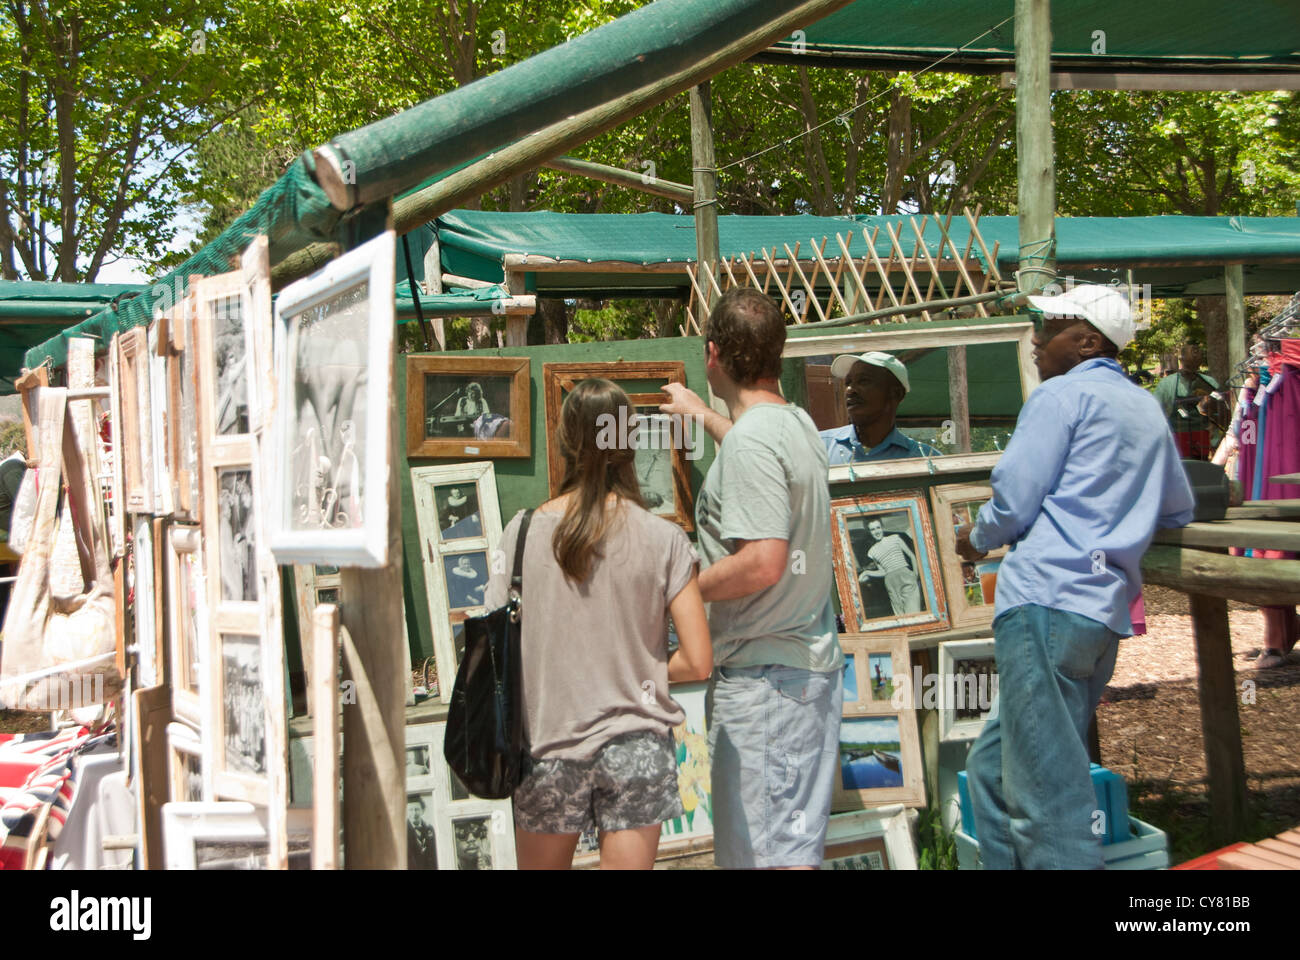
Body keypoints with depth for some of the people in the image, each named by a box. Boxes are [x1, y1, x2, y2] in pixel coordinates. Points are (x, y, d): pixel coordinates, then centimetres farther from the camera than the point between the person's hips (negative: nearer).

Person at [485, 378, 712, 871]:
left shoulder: (523, 533, -7)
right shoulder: (663, 539, -8)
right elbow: (697, 662, -8)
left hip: (547, 744, 1)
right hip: (636, 746, -1)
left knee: (540, 865, 19)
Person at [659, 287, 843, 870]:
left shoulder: (750, 441, -19)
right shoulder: (797, 423, 11)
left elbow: (763, 562, -28)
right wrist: (702, 414, 52)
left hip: (760, 674, -10)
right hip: (810, 662, 10)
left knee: (766, 853, -4)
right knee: (797, 840, 16)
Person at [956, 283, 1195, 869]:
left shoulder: (1062, 394, -1)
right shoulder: (1148, 410, 22)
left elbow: (1013, 503, -6)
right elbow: (1177, 512, 32)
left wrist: (976, 539, 14)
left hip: (1046, 600, -9)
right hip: (1107, 613, 9)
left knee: (1046, 798, -8)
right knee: (993, 769, 15)